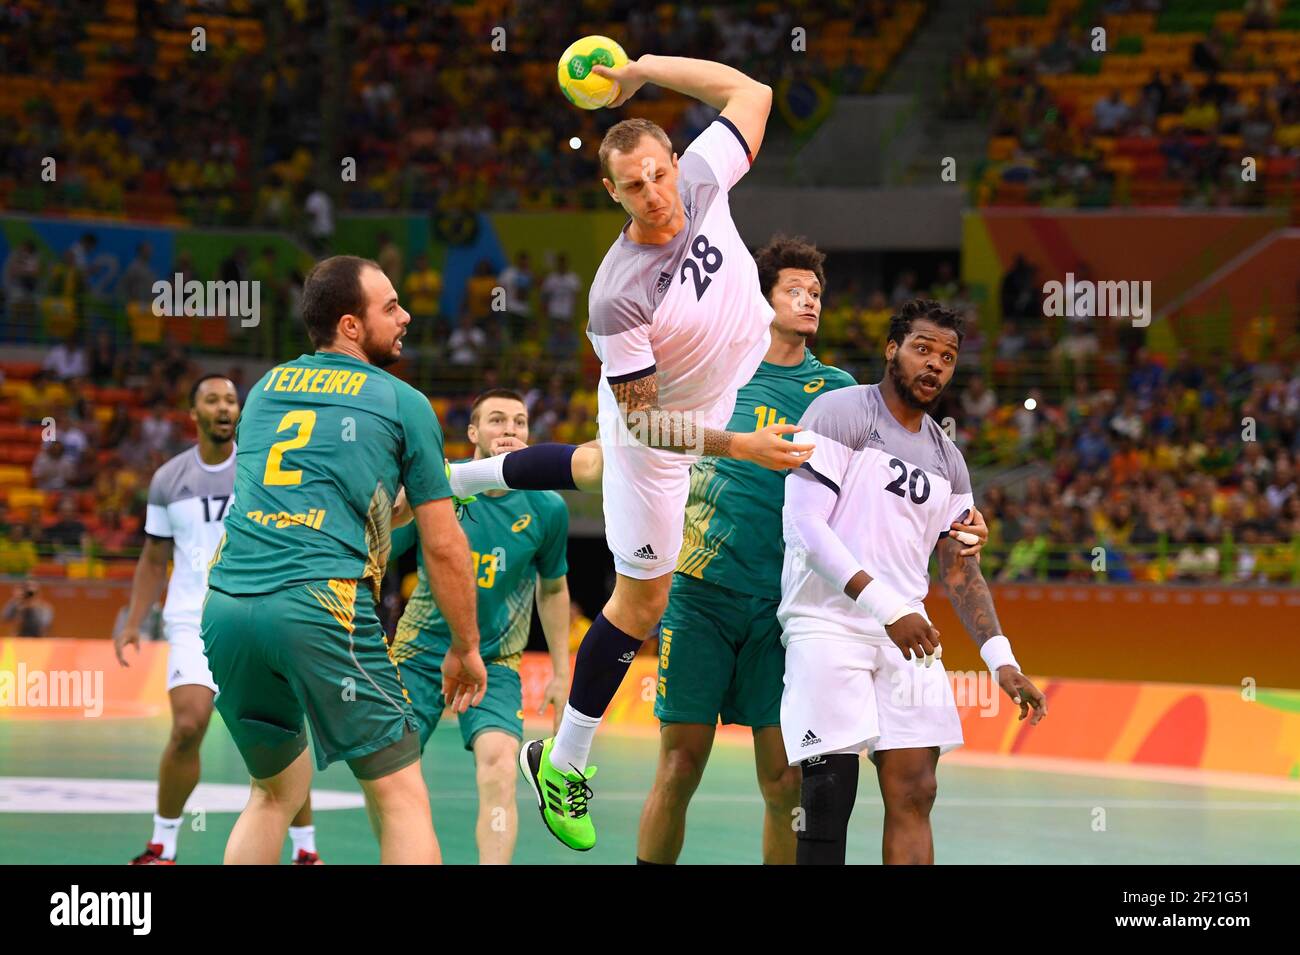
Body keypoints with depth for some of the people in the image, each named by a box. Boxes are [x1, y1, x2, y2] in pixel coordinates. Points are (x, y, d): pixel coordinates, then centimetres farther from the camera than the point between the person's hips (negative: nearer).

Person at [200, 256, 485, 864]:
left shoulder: (264, 389, 22)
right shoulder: (402, 403, 8)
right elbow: (443, 546, 9)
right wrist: (465, 647, 21)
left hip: (225, 606, 6)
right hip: (319, 603, -6)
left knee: (275, 790, 23)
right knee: (401, 797, 0)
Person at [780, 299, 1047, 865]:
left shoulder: (947, 460, 18)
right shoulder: (841, 413, -4)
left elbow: (959, 569, 19)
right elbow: (804, 526, -13)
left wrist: (1001, 659, 5)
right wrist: (886, 607, -21)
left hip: (906, 633, 7)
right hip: (830, 624, -7)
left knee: (914, 795, 0)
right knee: (828, 797, -11)